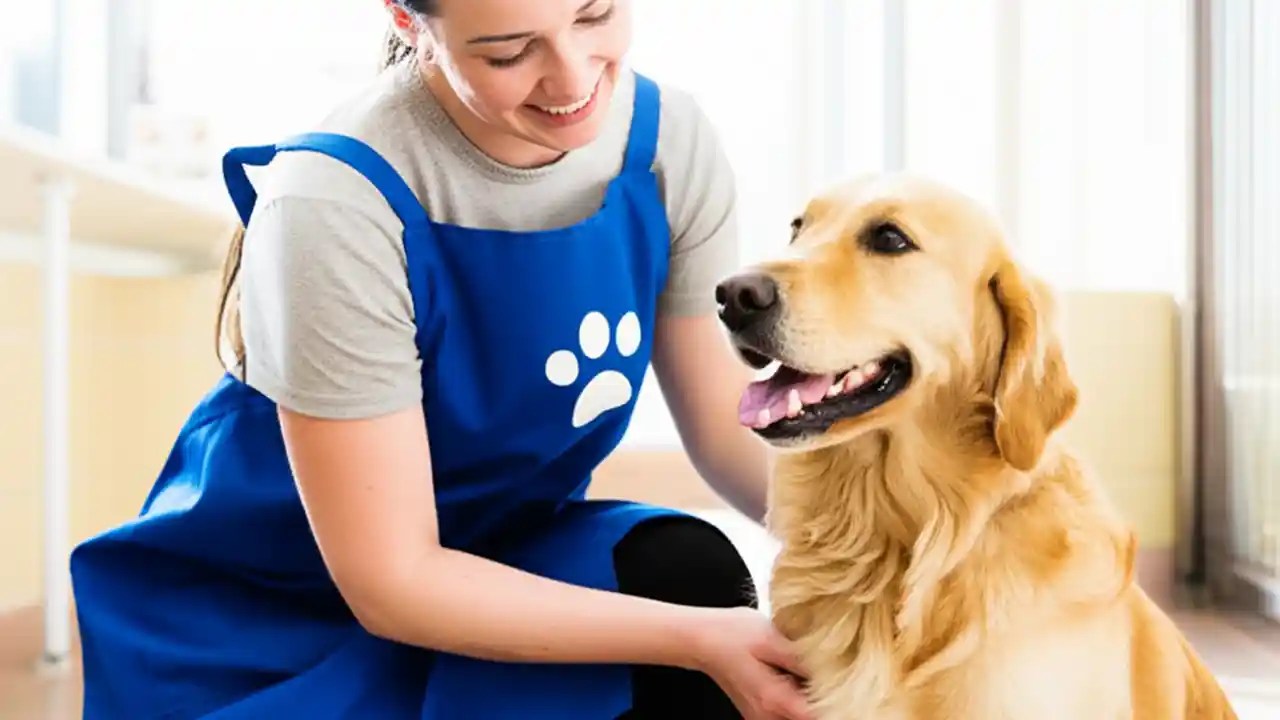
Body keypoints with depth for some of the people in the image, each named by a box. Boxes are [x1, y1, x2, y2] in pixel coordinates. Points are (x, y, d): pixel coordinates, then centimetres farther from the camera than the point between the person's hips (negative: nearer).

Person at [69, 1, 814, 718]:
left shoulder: (670, 138, -12)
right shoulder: (339, 201, -29)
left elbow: (727, 423, -4)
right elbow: (389, 580, -25)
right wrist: (700, 640, -28)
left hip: (499, 554, 5)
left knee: (688, 575, -25)